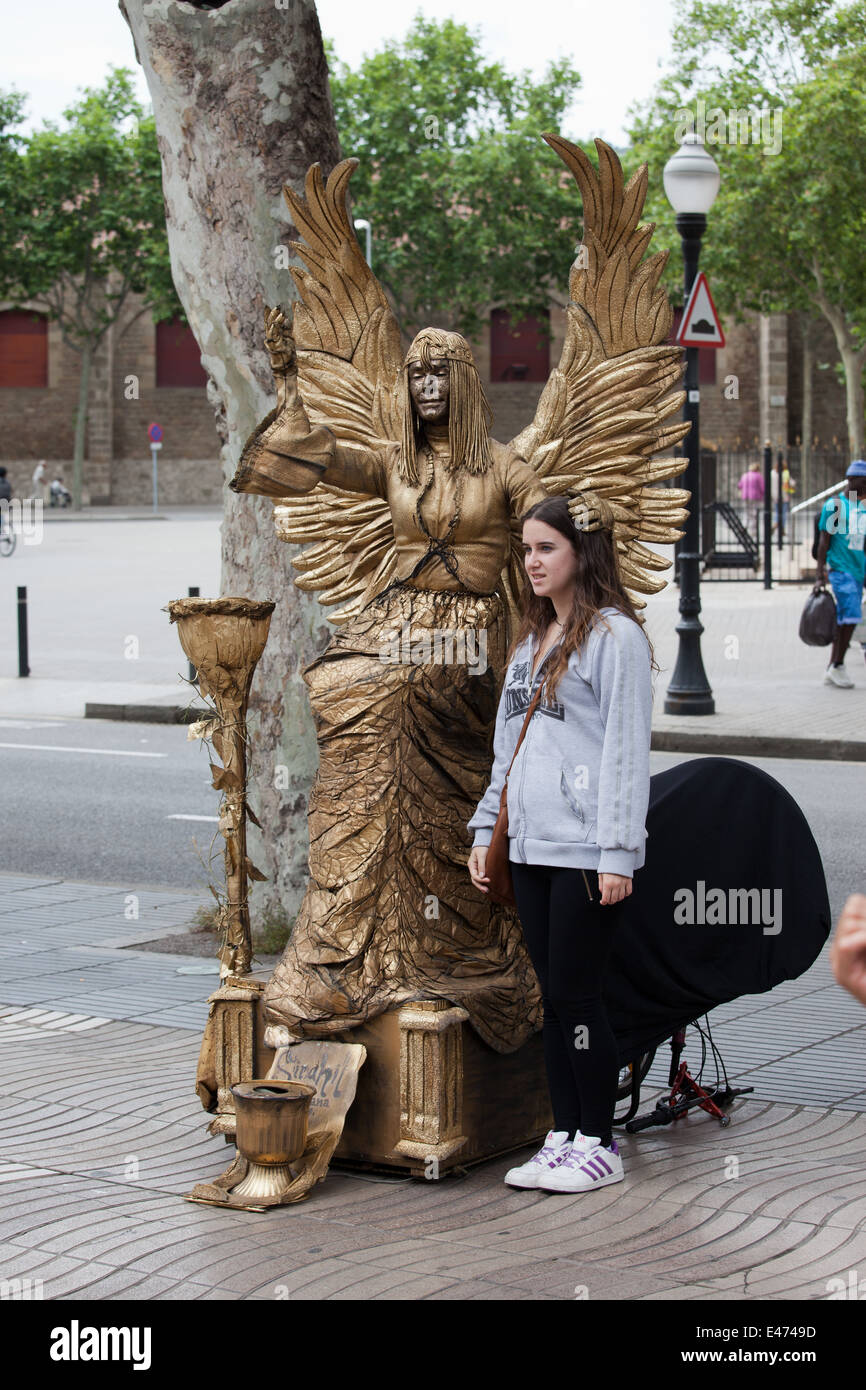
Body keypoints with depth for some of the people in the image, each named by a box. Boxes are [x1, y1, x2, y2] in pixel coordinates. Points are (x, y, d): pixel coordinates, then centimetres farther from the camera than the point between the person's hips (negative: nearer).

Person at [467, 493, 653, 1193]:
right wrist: (486, 828, 16)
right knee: (554, 996, 10)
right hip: (531, 846, 7)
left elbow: (627, 748, -12)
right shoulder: (531, 638, 16)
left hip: (587, 849, -7)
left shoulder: (615, 635, -8)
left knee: (577, 995, -3)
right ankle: (565, 1136, 17)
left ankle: (598, 1144, 7)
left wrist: (617, 852, -16)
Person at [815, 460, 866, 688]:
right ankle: (837, 666, -6)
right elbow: (824, 539, -5)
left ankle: (832, 670, 12)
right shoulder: (835, 505, -4)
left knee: (845, 619, 7)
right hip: (841, 567, -6)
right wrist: (820, 569, -11)